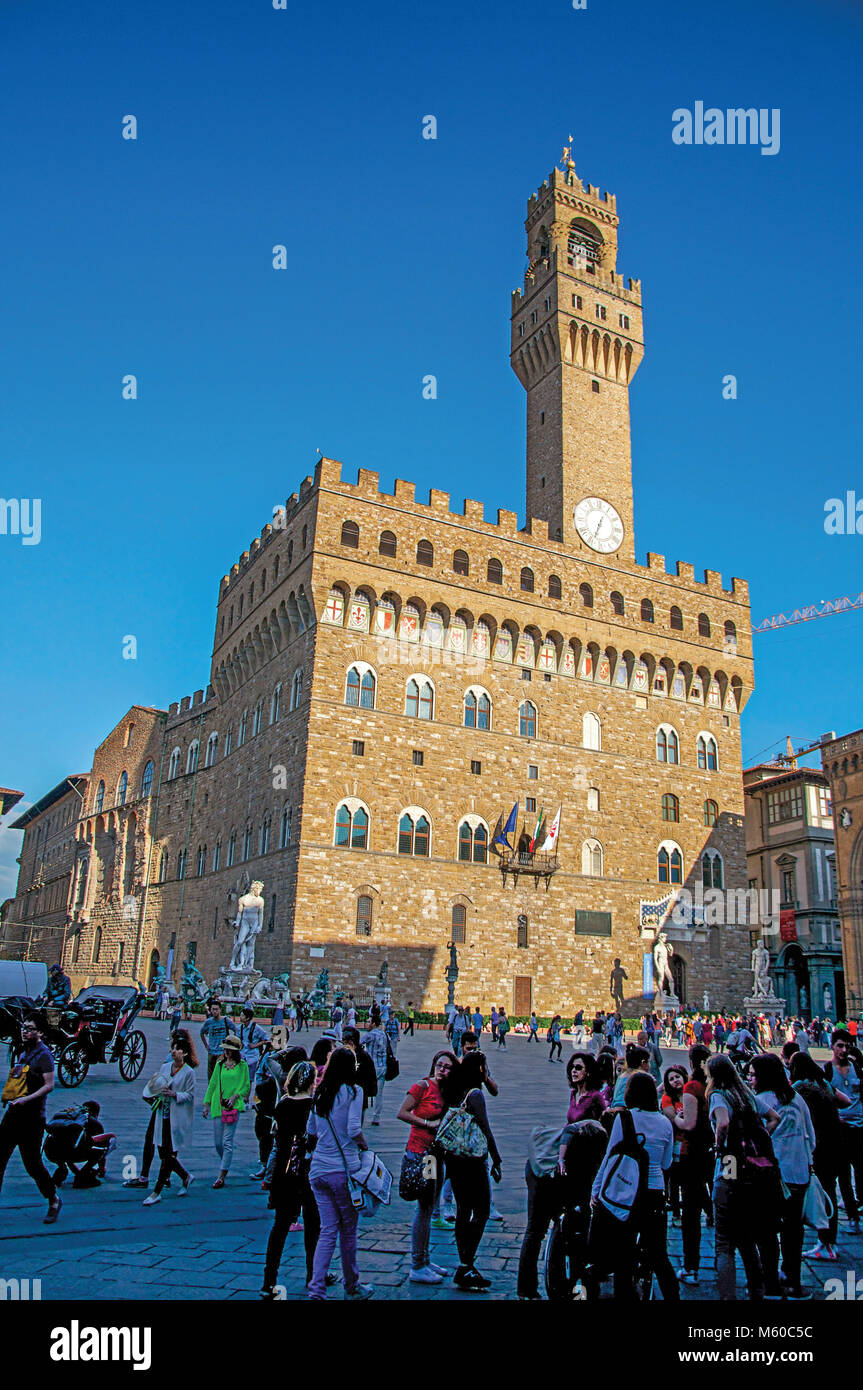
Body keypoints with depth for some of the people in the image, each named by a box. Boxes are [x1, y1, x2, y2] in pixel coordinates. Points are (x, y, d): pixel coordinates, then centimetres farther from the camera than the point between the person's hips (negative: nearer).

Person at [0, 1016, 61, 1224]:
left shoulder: (43, 1055, -10)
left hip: (32, 1117, -7)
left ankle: (54, 1202, 17)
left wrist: (26, 1099, -25)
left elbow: (49, 1085, -17)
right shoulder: (20, 1052, 13)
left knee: (32, 1164, -1)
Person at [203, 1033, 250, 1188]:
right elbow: (212, 1085, 14)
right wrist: (207, 1104, 10)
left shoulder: (242, 1066, 1)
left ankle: (222, 1176, -5)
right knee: (217, 1142, 7)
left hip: (234, 1106, -4)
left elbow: (246, 1086, 4)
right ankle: (225, 1165, 32)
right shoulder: (219, 1065, 10)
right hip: (217, 1106, 4)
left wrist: (235, 1096, -11)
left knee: (227, 1141, -8)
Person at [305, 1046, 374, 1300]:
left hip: (318, 1168, 5)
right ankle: (351, 1288, 23)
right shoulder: (352, 1091, -10)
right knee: (348, 1230, 10)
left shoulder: (320, 1092, 7)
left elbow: (310, 1130, 16)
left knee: (327, 1230, 10)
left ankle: (317, 1287, 2)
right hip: (343, 1168, -5)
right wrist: (364, 1145, 1)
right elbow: (354, 1129, -17)